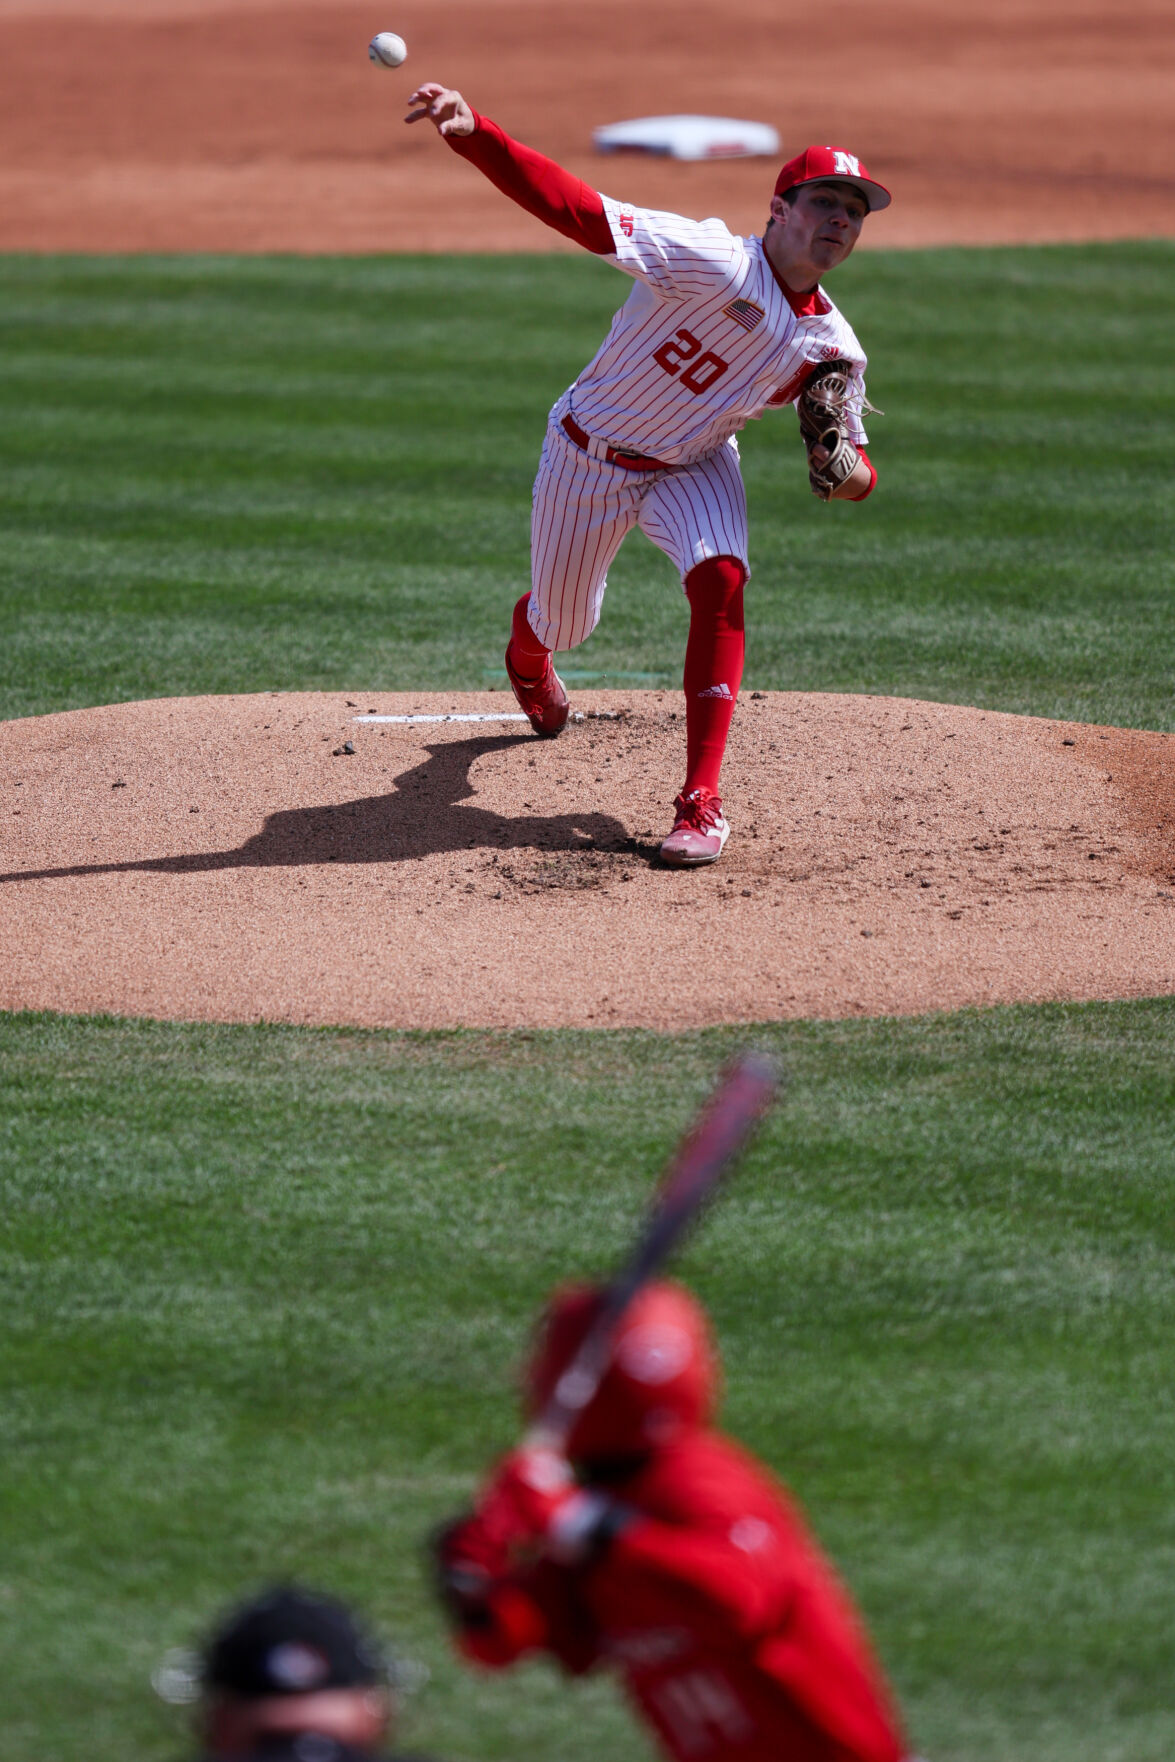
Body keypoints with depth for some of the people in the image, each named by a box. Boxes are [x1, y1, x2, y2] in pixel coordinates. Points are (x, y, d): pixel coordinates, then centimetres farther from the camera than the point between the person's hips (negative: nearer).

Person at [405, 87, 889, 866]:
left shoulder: (834, 350, -12)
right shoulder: (711, 260, -29)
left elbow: (857, 472, 1)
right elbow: (576, 208, -39)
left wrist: (842, 468, -26)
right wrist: (472, 133, -53)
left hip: (693, 468, 3)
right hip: (590, 457, -3)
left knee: (720, 581, -27)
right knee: (563, 622, 15)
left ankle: (702, 802, -24)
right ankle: (527, 659, 58)